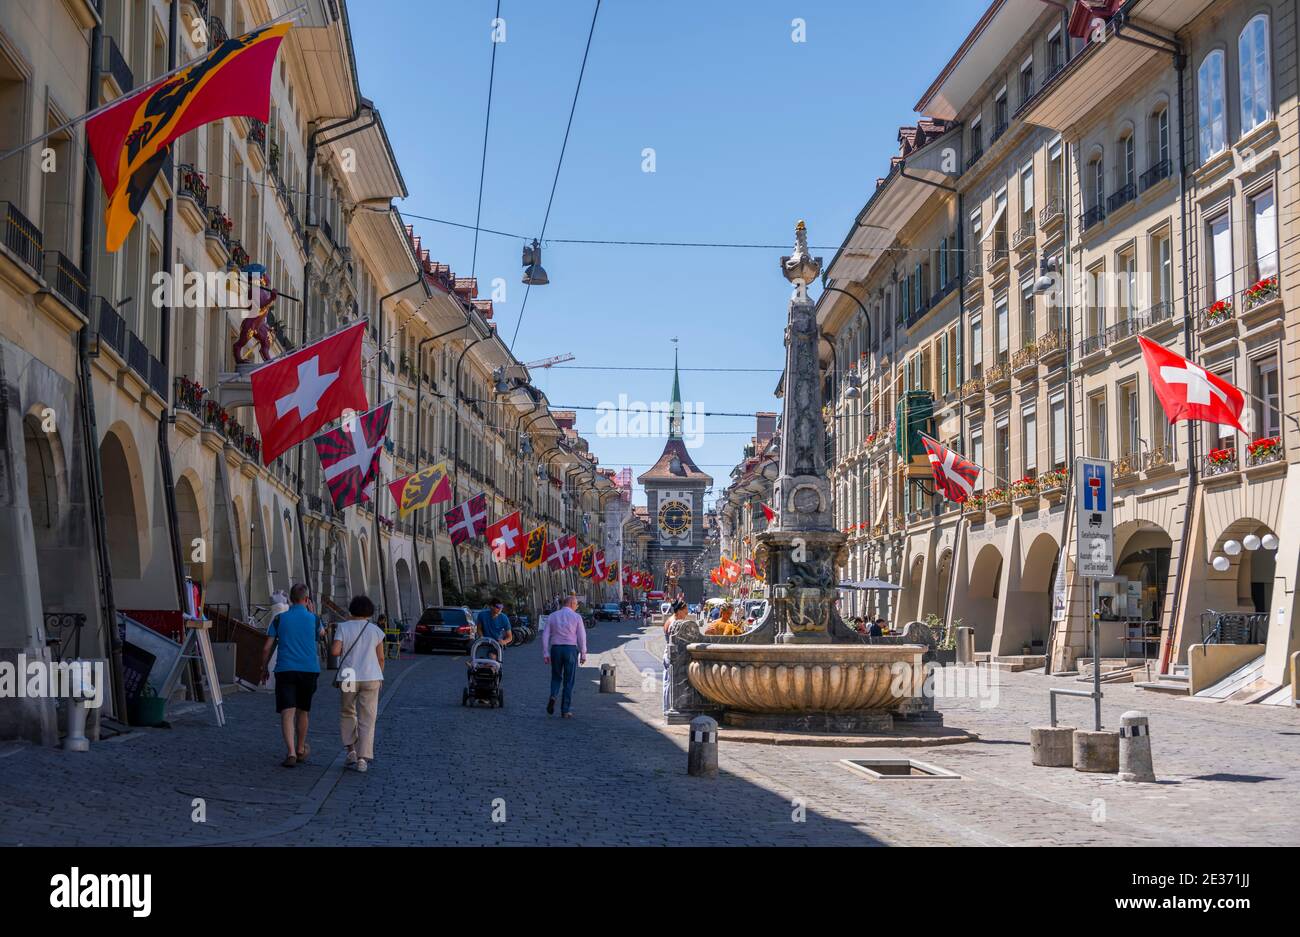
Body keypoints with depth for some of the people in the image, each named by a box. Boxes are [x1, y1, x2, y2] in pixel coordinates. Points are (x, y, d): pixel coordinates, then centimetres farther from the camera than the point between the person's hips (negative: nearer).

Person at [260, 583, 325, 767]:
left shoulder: (279, 619, 3)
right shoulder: (313, 619, 2)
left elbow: (267, 648, 3)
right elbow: (322, 632, 25)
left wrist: (264, 669, 16)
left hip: (285, 670, -1)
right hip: (309, 670, 1)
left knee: (287, 712, -6)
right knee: (303, 711, 16)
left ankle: (291, 752, -22)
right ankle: (301, 750, 32)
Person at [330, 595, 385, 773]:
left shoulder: (342, 627, -2)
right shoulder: (376, 630, 2)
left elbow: (335, 651, -13)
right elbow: (380, 658, 4)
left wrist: (343, 651, 9)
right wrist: (379, 678, 18)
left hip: (348, 678, 0)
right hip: (371, 678, 0)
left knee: (347, 714, 21)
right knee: (367, 719, 4)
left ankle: (351, 750, 11)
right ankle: (363, 758, -3)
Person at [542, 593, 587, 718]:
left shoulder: (552, 616, 7)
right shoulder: (576, 617, 0)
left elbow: (545, 635, 3)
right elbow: (582, 637, -3)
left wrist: (545, 653, 4)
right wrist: (583, 654, 4)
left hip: (555, 648, 2)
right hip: (571, 649, -2)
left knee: (556, 677, 18)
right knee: (569, 681, 6)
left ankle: (553, 696, -11)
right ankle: (566, 710, 6)